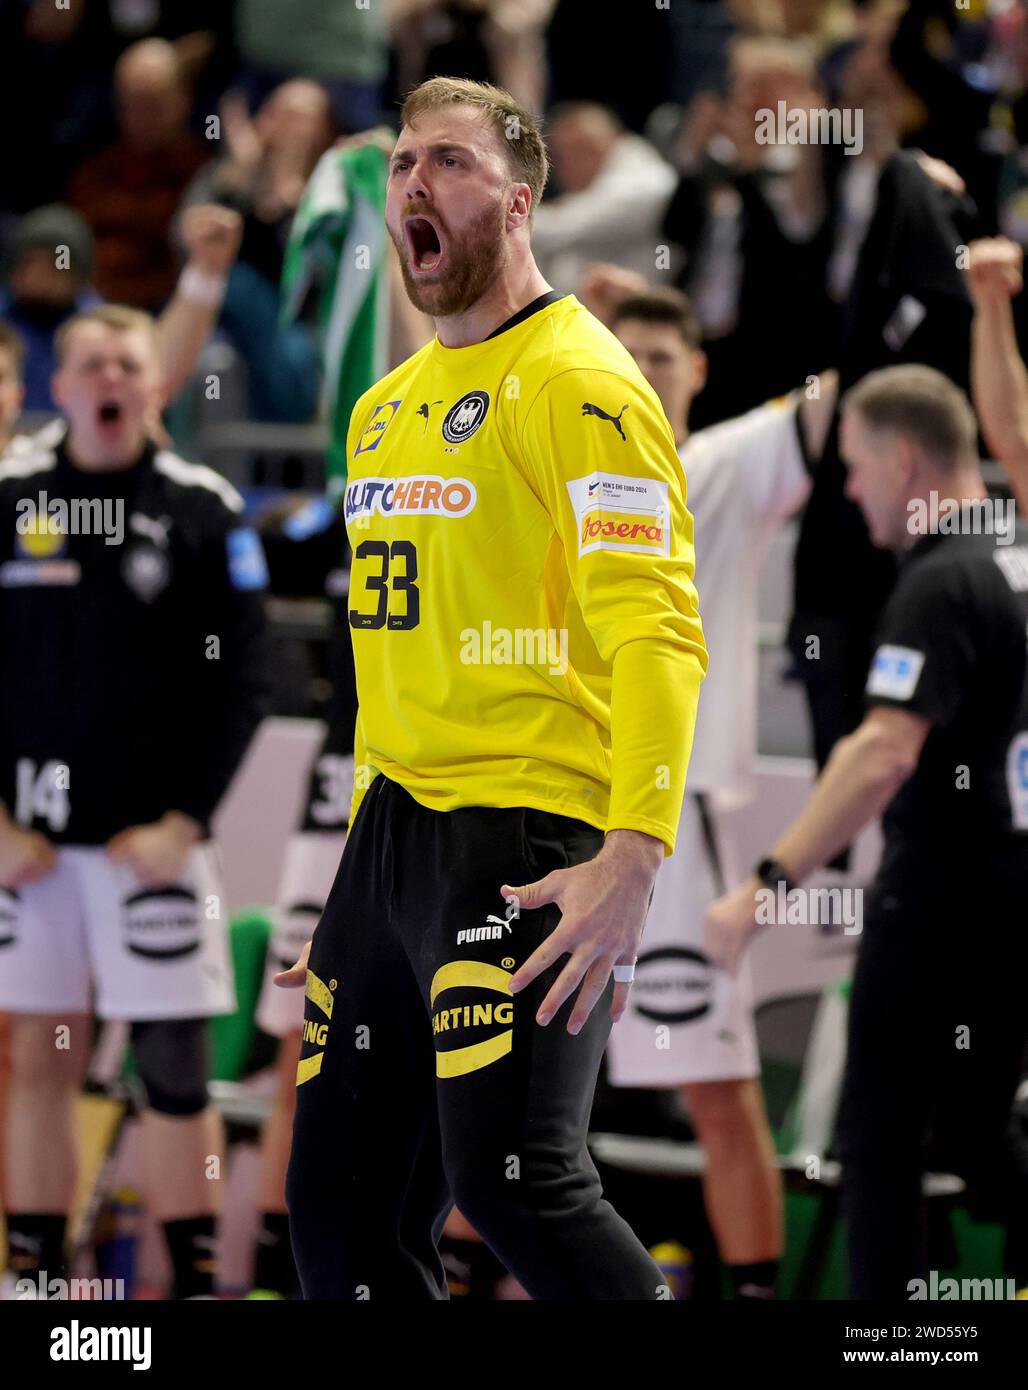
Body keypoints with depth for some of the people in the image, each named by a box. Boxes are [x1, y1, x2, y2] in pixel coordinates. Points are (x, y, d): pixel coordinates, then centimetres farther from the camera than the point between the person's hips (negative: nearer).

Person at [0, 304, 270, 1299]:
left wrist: (183, 822, -8)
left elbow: (240, 683, -1)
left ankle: (195, 1279, 5)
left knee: (174, 1066, -2)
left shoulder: (204, 511, 0)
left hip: (154, 839, -2)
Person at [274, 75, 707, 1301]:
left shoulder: (576, 380, -6)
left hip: (525, 837, -8)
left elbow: (656, 632, -16)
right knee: (340, 1203, 5)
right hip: (392, 831, 8)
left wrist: (633, 856, -27)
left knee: (514, 1187, -19)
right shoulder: (385, 408, 20)